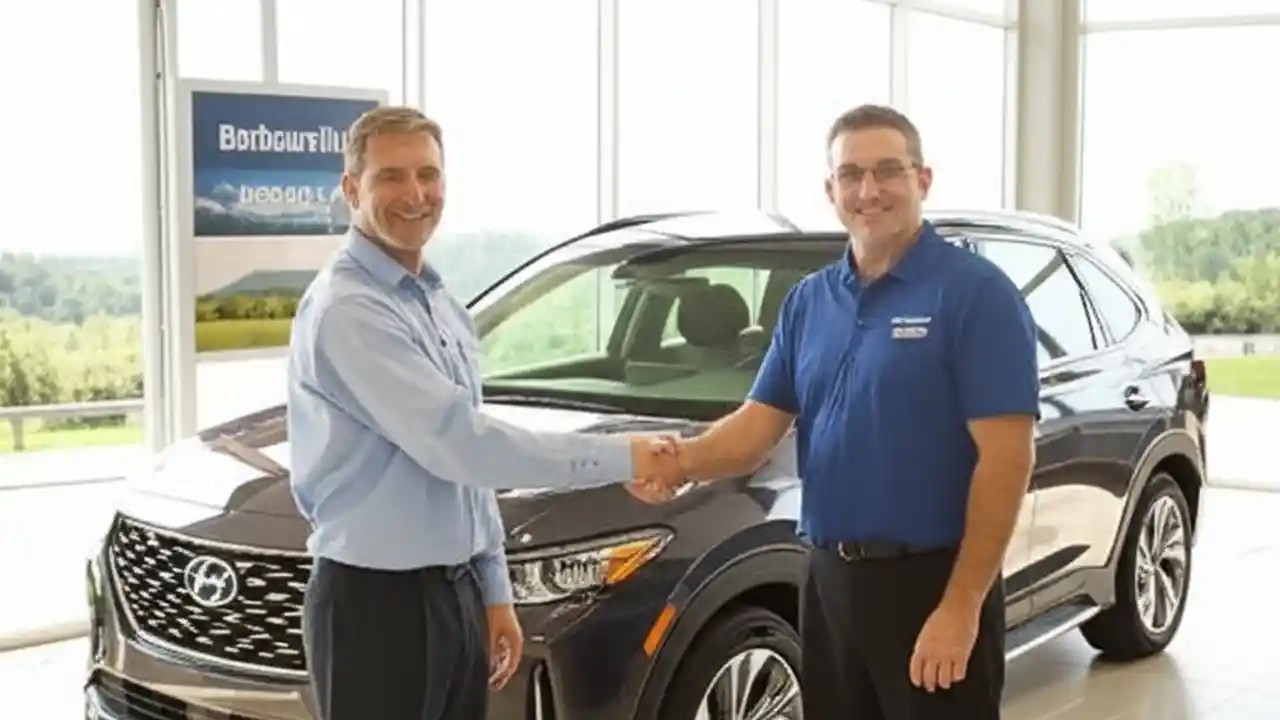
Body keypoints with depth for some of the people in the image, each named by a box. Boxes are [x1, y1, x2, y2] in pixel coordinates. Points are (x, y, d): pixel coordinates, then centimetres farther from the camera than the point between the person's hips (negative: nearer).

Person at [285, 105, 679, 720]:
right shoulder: (346, 309, -17)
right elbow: (458, 444, -24)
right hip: (375, 602, -8)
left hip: (456, 594, 8)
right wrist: (618, 459, -20)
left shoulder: (441, 304, 12)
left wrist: (493, 591, 14)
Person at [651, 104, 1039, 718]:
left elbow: (1006, 457, -15)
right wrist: (685, 459, -16)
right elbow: (759, 422, 6)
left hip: (931, 584, -6)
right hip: (829, 582, 6)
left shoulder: (975, 293, -10)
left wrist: (962, 605, -20)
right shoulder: (808, 301, 10)